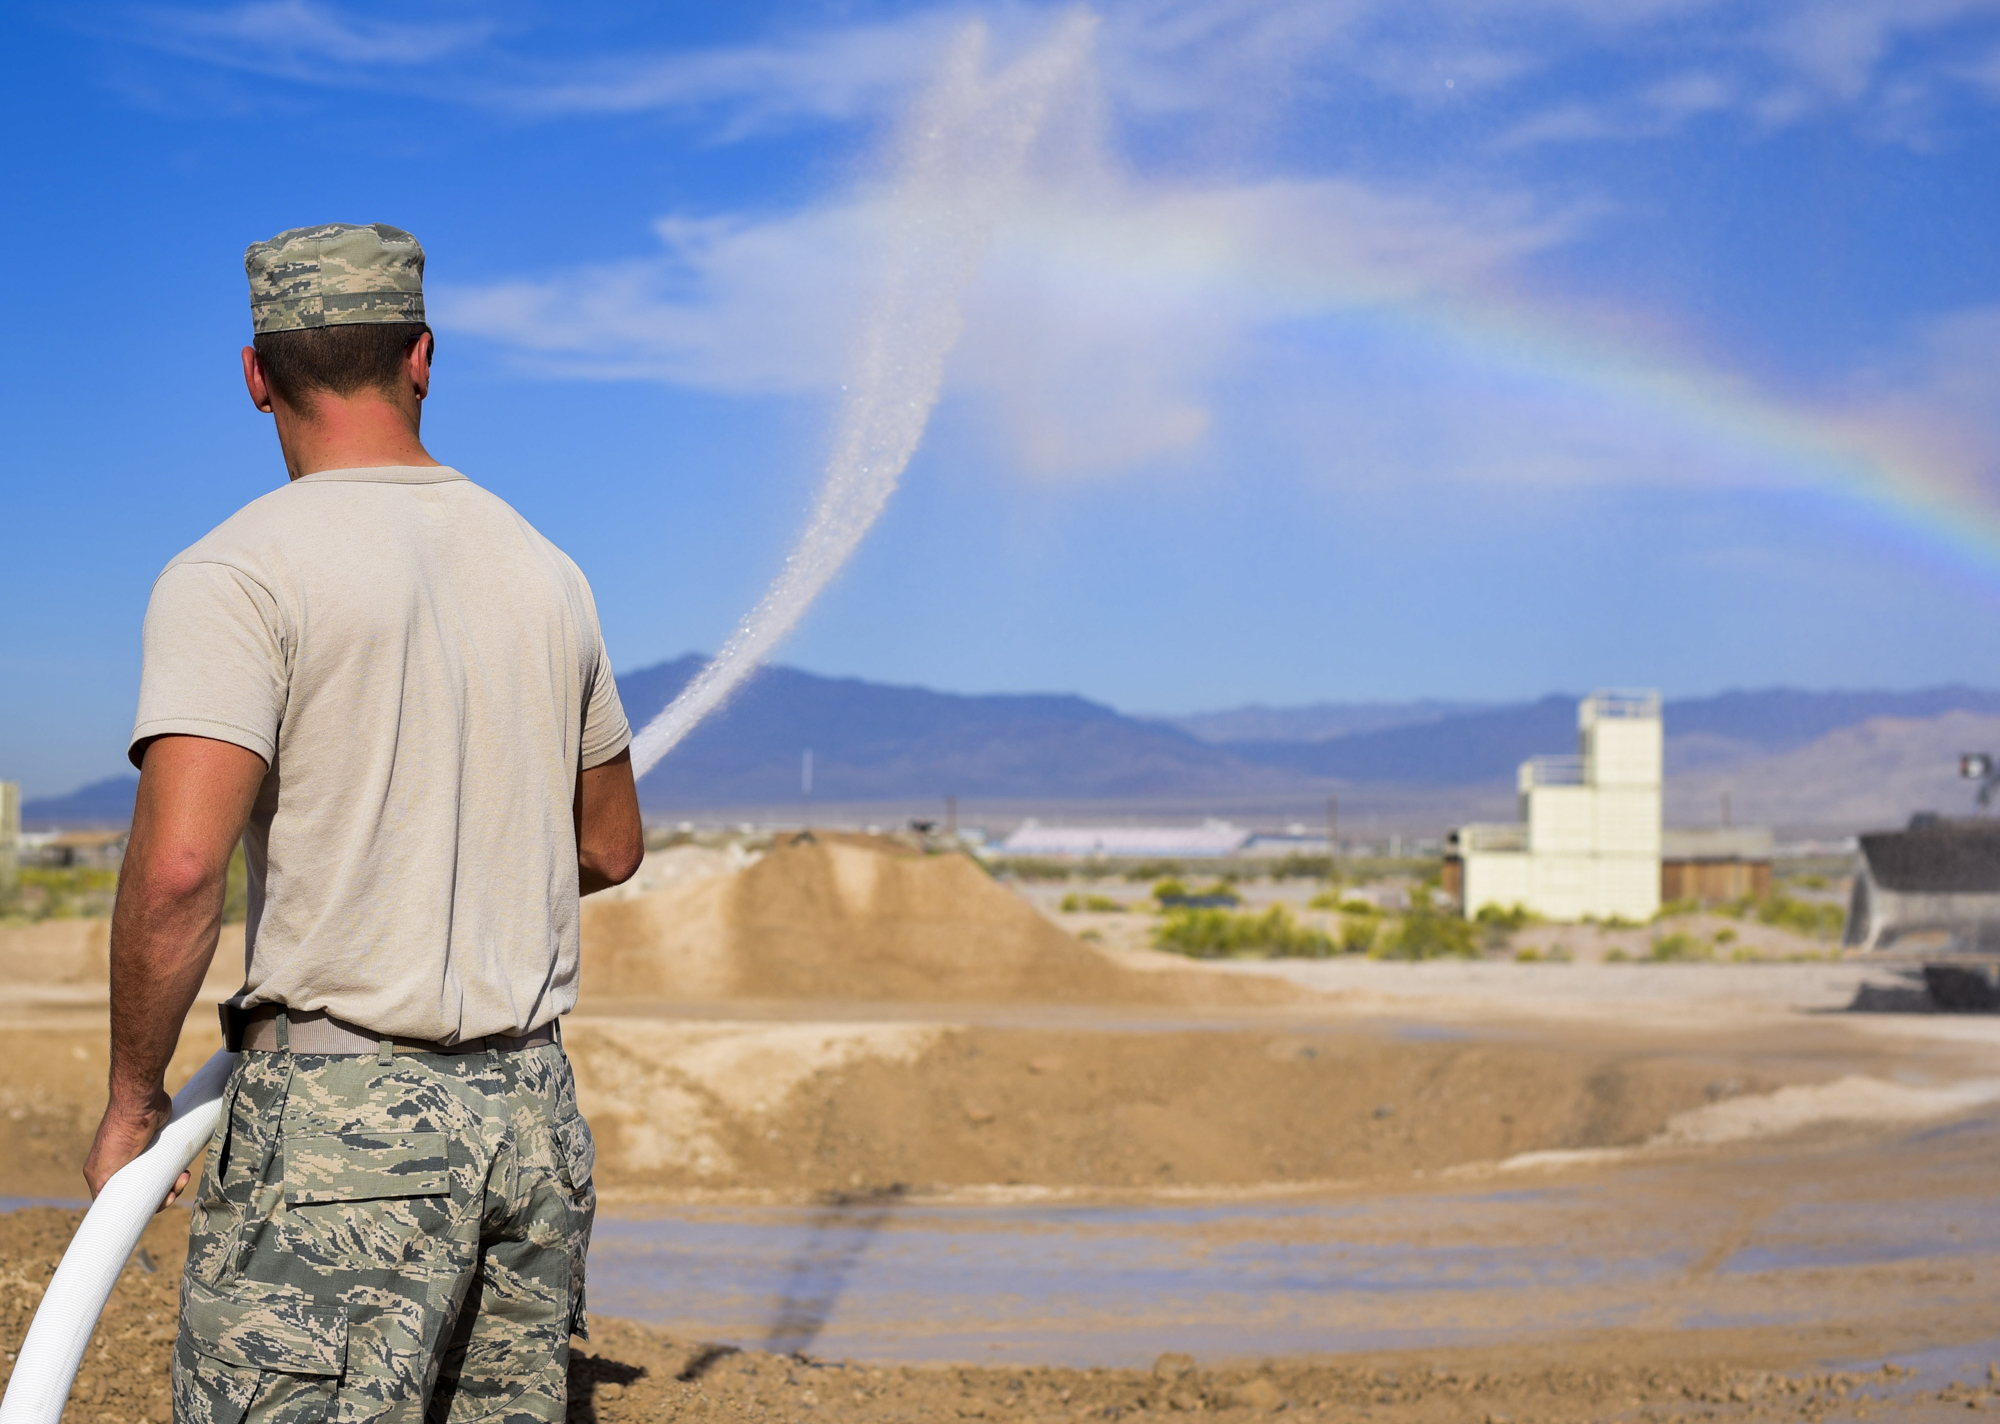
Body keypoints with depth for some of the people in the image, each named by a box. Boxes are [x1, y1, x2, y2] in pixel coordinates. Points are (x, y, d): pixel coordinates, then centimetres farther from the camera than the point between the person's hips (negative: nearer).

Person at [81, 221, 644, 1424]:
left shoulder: (237, 575, -8)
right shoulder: (545, 571, 11)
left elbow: (180, 866, -19)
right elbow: (610, 849, 21)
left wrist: (133, 1100, -6)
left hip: (342, 1113, -6)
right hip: (535, 1107, 6)